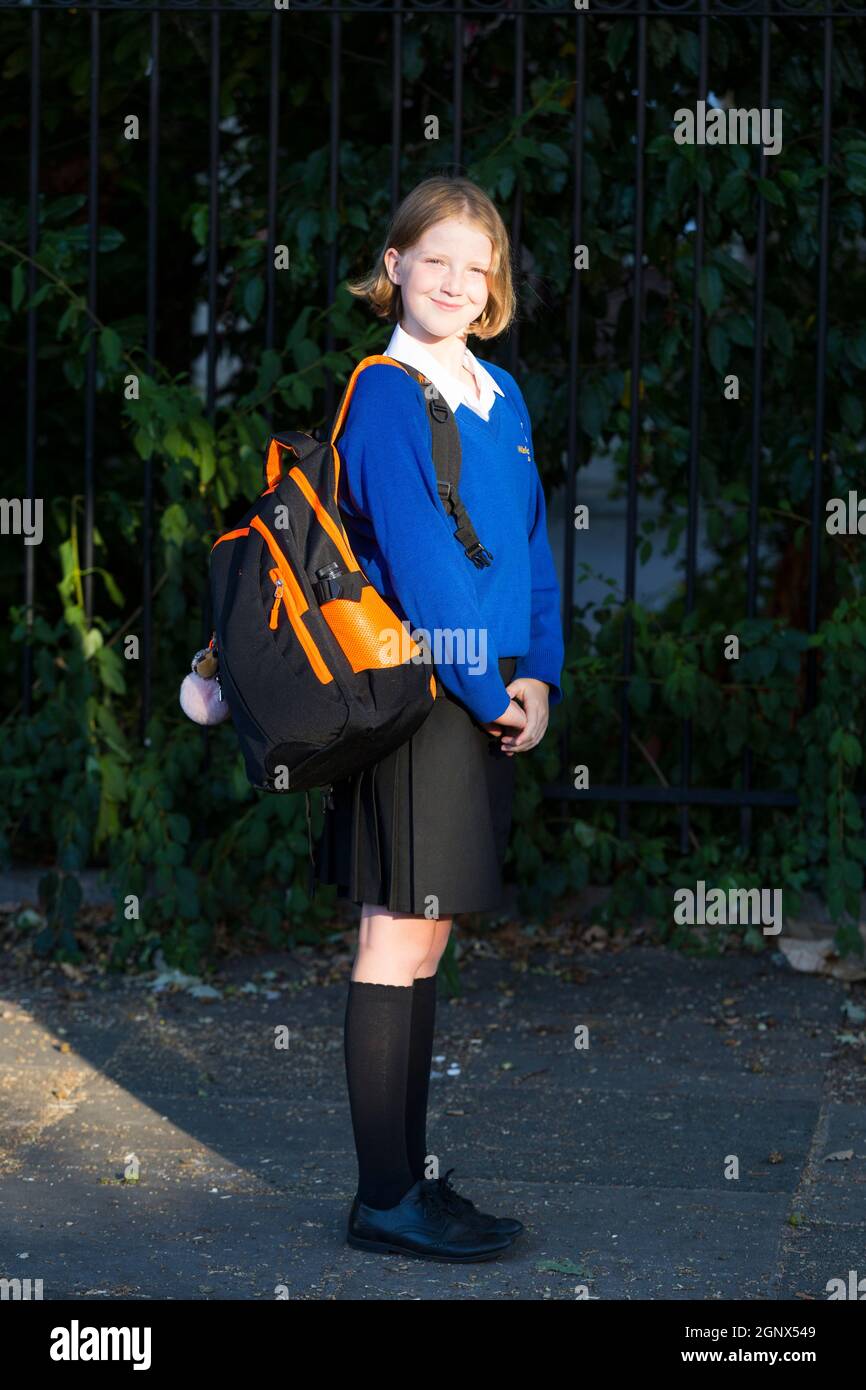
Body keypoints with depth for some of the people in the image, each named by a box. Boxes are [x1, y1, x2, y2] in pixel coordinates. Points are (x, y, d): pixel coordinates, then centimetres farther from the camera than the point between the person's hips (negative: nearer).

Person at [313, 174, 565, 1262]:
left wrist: (539, 675, 3)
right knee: (399, 942, -4)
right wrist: (487, 689, -12)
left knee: (425, 938, 12)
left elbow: (532, 546, 15)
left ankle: (410, 1174, 19)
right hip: (419, 687, -8)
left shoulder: (500, 397, 14)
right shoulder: (385, 397, -11)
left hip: (488, 697, 8)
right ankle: (385, 1200, 0)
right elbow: (414, 559, -15)